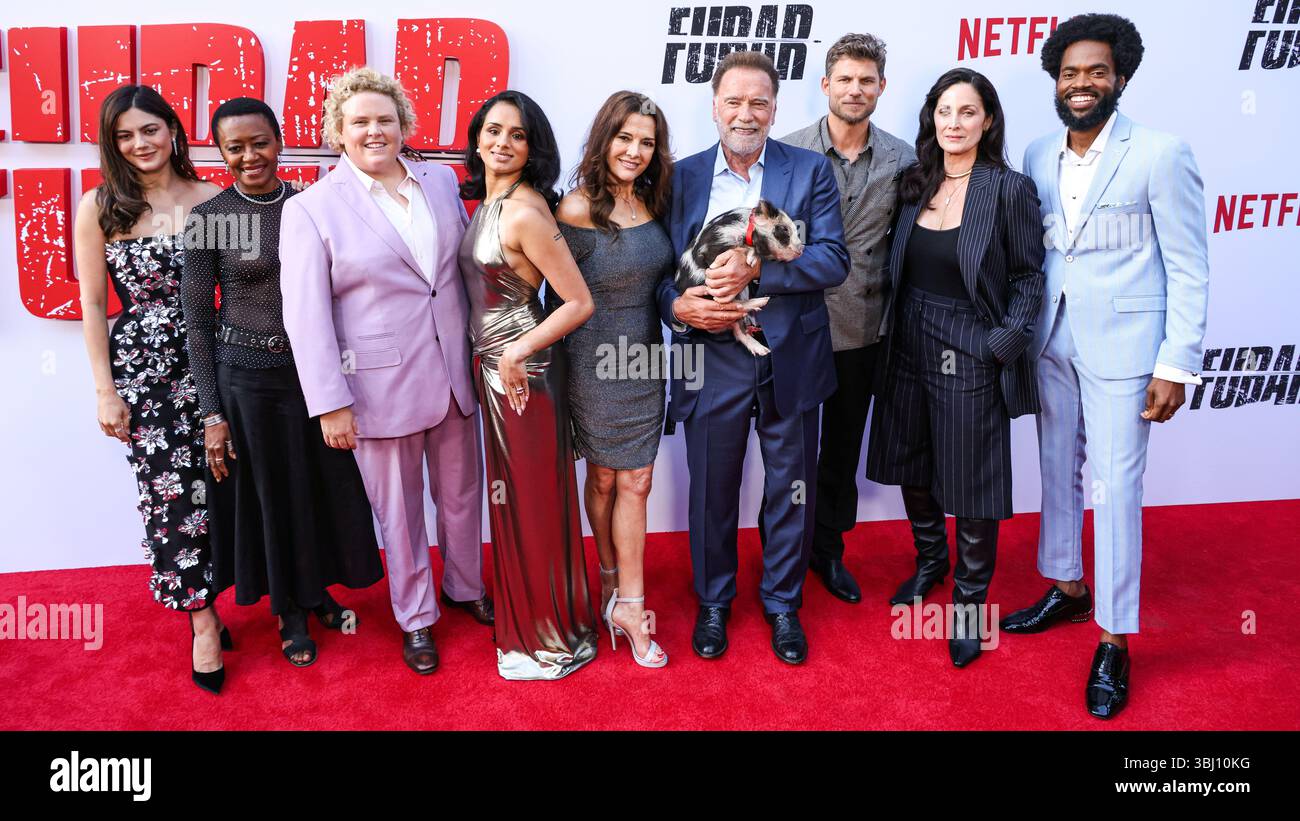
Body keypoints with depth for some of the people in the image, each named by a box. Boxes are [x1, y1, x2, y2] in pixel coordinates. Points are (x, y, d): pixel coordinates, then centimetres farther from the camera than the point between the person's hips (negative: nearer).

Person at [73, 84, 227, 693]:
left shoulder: (212, 199, 2)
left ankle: (197, 599, 25)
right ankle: (204, 619, 13)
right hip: (139, 365, -1)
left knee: (207, 483, 4)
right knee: (170, 489, -1)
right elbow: (93, 305, 2)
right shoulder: (99, 207, 1)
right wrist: (105, 391, -2)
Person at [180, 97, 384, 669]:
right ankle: (289, 612, 31)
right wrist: (212, 413, -7)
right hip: (245, 376, -3)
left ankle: (319, 592, 39)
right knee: (267, 492, 10)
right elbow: (198, 320, -5)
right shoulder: (208, 218, -8)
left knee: (323, 486, 14)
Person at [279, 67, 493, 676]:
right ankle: (415, 618, 30)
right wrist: (330, 404, -15)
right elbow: (306, 315, -11)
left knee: (462, 493, 19)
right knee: (400, 510, 10)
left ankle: (465, 587, 43)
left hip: (454, 375, 4)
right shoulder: (311, 208, -9)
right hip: (381, 386, -4)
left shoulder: (442, 181, 5)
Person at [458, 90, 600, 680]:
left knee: (534, 499, 4)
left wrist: (518, 351, -20)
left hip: (523, 371, -9)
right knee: (513, 495, 19)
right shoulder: (484, 203, 7)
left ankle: (555, 640, 23)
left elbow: (580, 302, -20)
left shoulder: (525, 212, -20)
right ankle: (527, 621, 37)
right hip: (492, 366, 9)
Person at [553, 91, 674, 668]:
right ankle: (615, 583, 31)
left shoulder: (651, 202, 2)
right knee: (605, 478, 12)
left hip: (644, 358, 5)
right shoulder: (578, 209, -17)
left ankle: (625, 602, 19)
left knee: (634, 481, 8)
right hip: (596, 362, -5)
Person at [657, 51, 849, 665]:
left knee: (791, 489, 12)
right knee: (711, 490, 12)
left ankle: (783, 602, 34)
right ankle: (713, 602, 34)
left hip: (791, 358, 0)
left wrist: (757, 268, -21)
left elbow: (833, 261, -9)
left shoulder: (810, 171, 1)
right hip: (712, 358, 1)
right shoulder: (683, 176, 4)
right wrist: (678, 306, -18)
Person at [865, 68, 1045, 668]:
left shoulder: (1010, 189, -8)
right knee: (912, 469, 17)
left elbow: (1029, 276, -5)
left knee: (971, 483, 4)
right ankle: (929, 561, 42)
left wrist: (1006, 342, -15)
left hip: (973, 354, -5)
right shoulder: (915, 184, 5)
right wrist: (895, 331, 2)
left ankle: (970, 600, 24)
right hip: (911, 347, 5)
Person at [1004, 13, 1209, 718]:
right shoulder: (1038, 156, 6)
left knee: (1115, 490, -1)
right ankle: (1066, 588, 37)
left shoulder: (1161, 155, -9)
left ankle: (1113, 641, 13)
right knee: (1056, 472, 17)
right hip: (1052, 342, 6)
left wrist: (1176, 366, -12)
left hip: (1121, 347, -5)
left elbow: (1189, 270, -9)